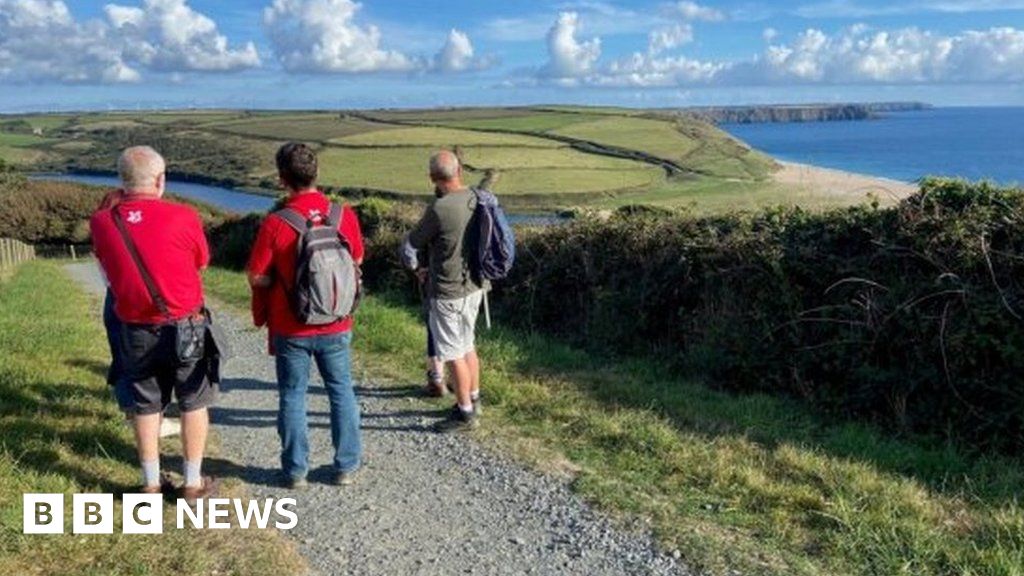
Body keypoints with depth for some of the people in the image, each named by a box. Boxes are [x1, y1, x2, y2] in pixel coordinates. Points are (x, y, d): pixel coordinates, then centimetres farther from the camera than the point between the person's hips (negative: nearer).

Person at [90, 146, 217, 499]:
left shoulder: (101, 222, -6)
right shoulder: (183, 218, -15)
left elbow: (108, 269, 9)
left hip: (135, 331, 3)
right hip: (184, 327, -3)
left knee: (146, 406, 16)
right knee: (193, 404, 12)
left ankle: (151, 484, 27)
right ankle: (193, 483, 19)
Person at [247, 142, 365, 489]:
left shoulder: (275, 224, -18)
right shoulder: (345, 215, -9)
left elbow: (256, 278, -11)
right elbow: (357, 260, 6)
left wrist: (285, 277, 6)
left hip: (290, 329, -2)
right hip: (336, 326, 2)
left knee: (292, 396, 13)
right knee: (342, 392, 16)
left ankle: (296, 470, 22)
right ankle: (346, 466, 24)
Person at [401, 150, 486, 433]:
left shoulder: (439, 209, -22)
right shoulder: (476, 199, -1)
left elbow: (411, 244, -9)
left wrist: (412, 265, 14)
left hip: (449, 292, -8)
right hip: (474, 285, 8)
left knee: (453, 353, 4)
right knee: (467, 345, 21)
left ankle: (465, 413, 14)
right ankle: (473, 400, 34)